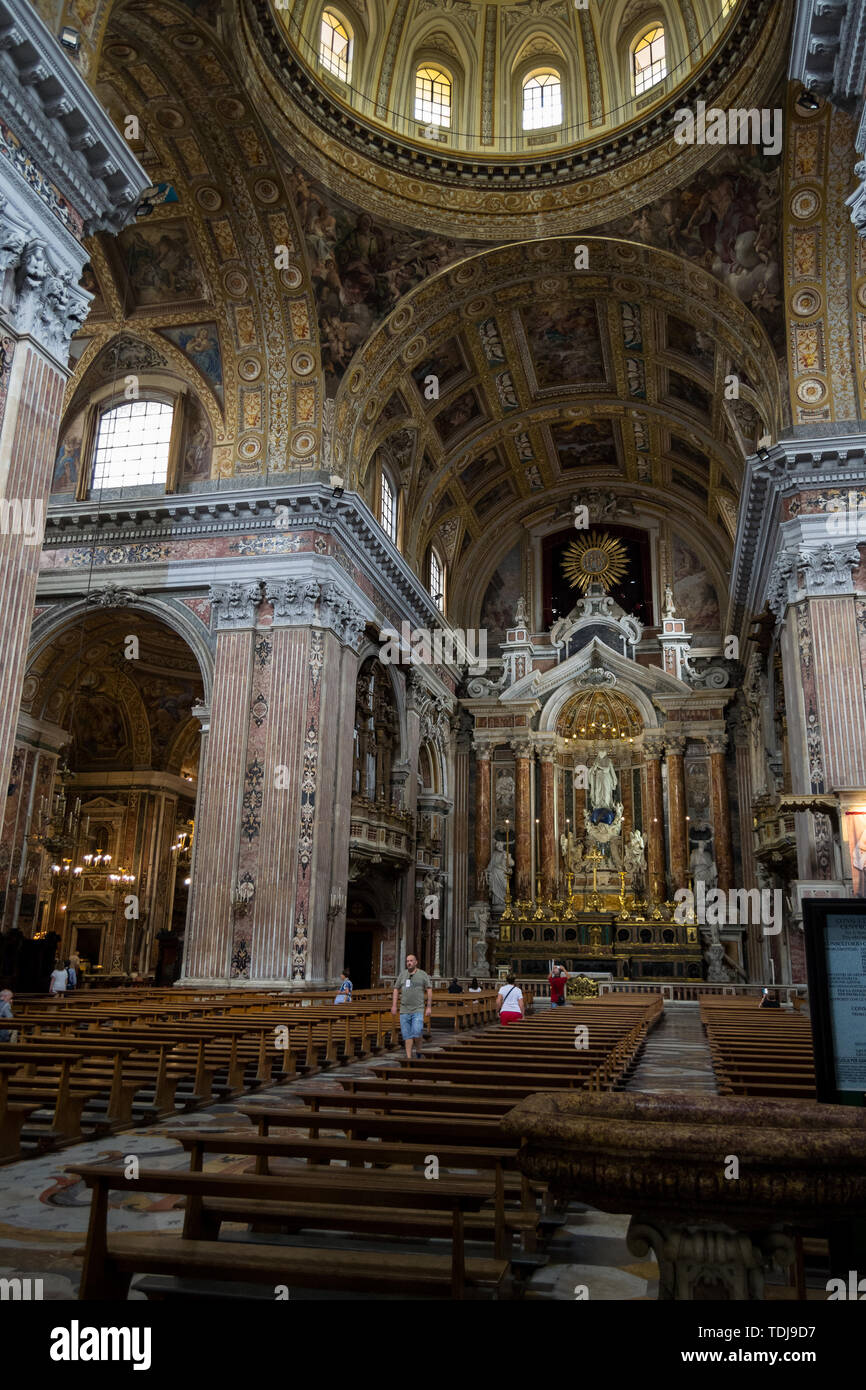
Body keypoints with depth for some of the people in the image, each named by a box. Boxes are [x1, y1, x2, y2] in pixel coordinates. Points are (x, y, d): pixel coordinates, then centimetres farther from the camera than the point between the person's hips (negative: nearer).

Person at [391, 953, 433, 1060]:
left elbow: (429, 991, 1)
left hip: (418, 1010, -3)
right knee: (407, 1035, 2)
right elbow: (396, 990, 13)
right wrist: (394, 1005, 4)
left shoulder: (423, 974, 2)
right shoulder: (402, 975, 10)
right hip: (404, 1010, 3)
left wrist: (429, 1007, -4)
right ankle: (409, 1057, 8)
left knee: (416, 1032, -15)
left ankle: (418, 1050, 11)